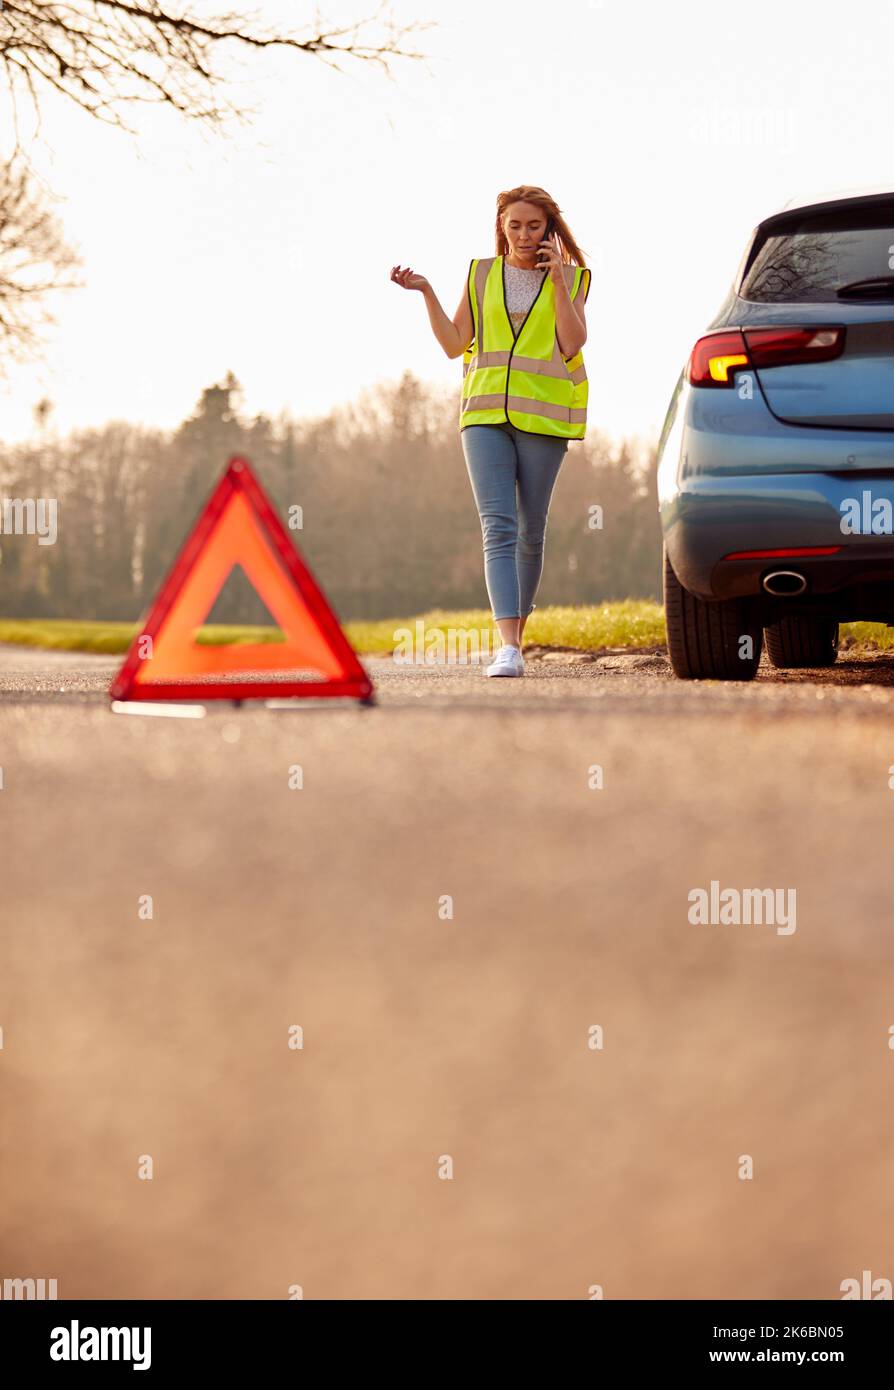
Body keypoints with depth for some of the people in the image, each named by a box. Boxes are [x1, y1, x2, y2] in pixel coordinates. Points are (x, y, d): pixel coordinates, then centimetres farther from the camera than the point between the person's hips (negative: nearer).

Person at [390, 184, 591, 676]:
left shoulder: (569, 279, 7)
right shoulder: (482, 275, 11)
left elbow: (571, 345, -6)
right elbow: (454, 344, 8)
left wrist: (556, 278, -8)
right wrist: (426, 293, -2)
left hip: (543, 416, 0)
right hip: (485, 413, 0)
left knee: (530, 530, 6)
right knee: (498, 527, -13)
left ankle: (518, 629, 24)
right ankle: (508, 649, -23)